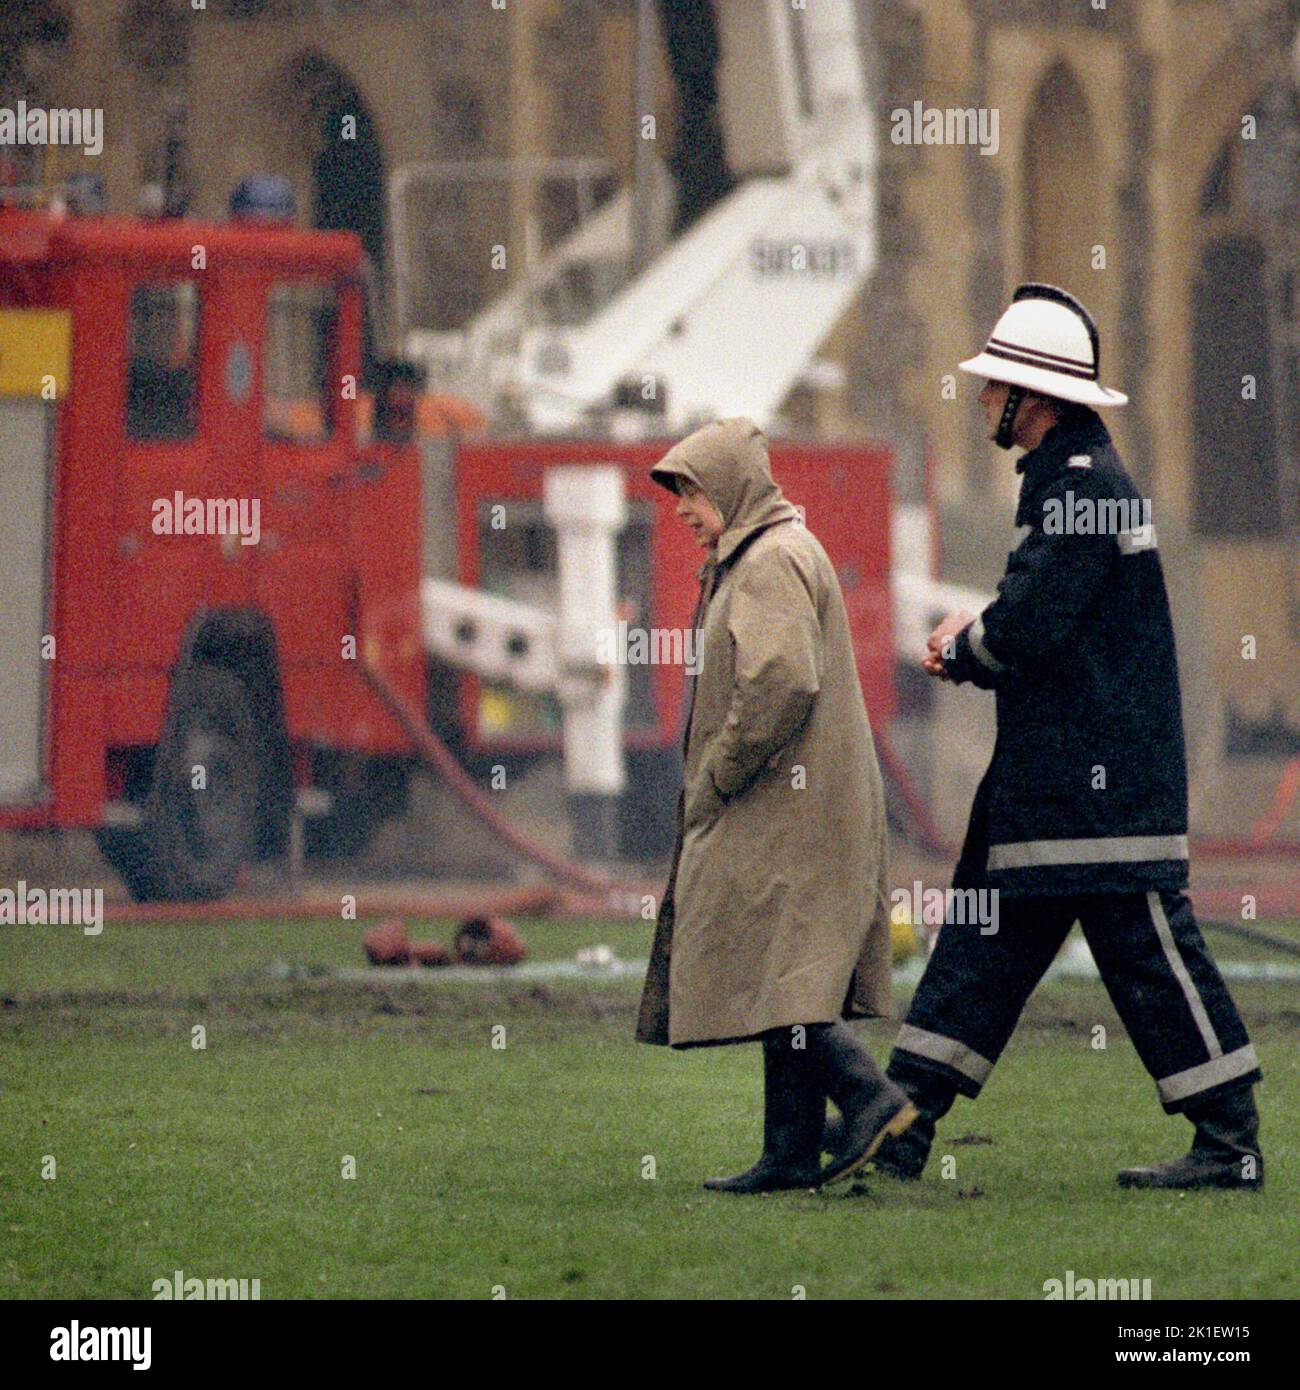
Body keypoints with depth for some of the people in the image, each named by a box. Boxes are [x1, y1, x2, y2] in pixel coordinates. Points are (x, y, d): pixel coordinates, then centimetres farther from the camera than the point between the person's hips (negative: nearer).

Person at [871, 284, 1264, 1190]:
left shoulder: (1085, 487, -16)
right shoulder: (1065, 479, 17)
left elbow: (1030, 622, -22)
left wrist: (962, 648, -3)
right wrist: (971, 647, 6)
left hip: (1098, 780, -10)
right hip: (1049, 775, 10)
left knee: (1148, 948, -6)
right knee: (987, 939, 8)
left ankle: (1233, 1145, -1)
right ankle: (901, 1130, 9)